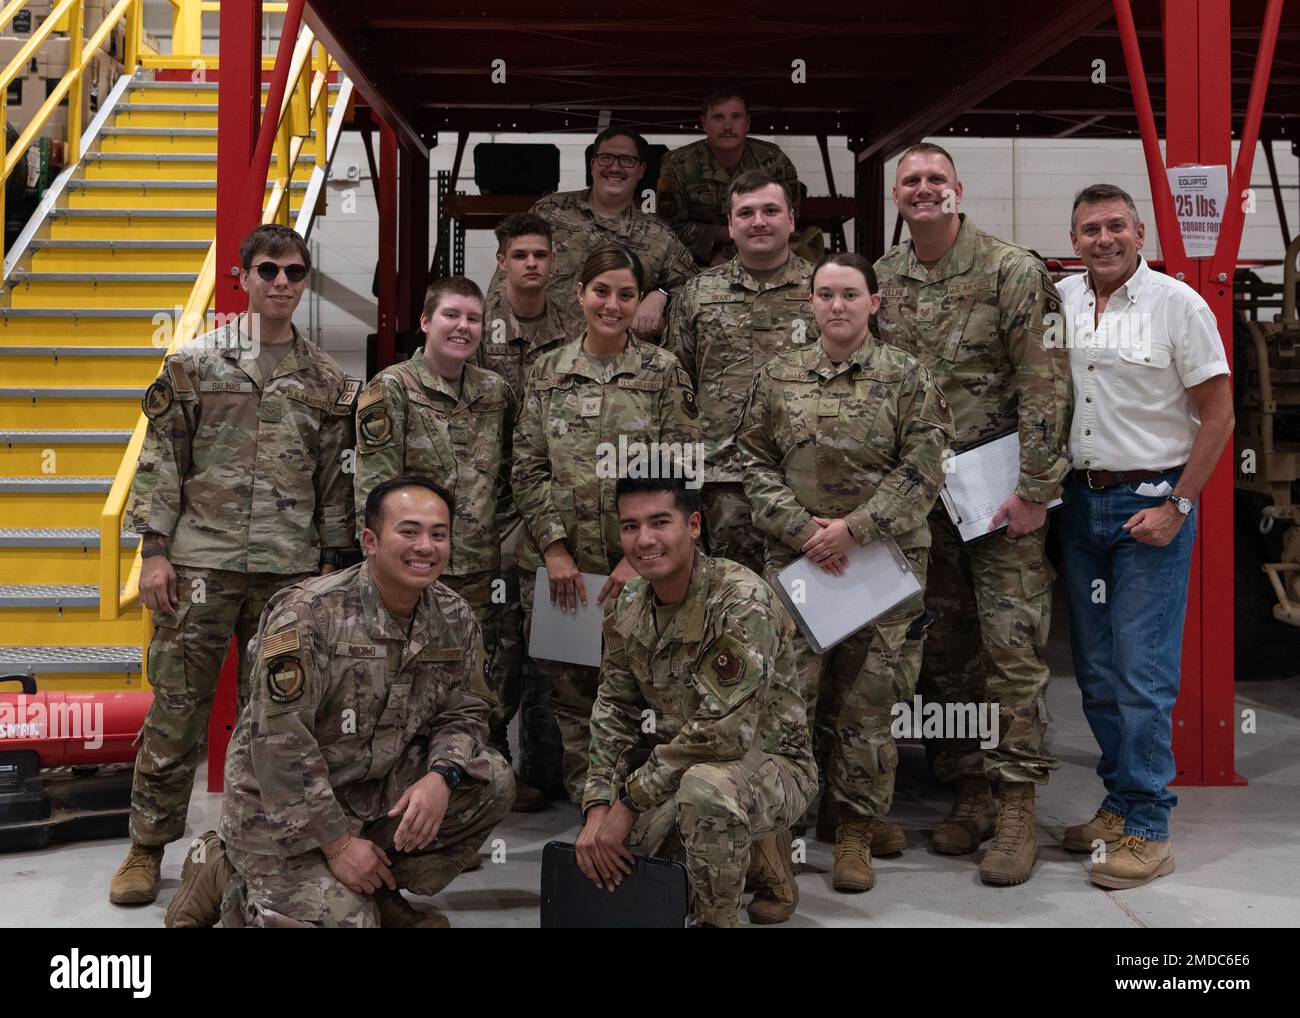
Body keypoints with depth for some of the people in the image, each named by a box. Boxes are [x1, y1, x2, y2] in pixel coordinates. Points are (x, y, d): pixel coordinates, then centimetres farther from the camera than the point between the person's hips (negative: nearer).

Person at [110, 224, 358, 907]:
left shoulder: (328, 381, 9)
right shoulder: (194, 364, 2)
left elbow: (334, 479, 12)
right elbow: (159, 463, 1)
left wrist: (332, 562, 9)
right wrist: (154, 550, -5)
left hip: (291, 569, 2)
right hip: (201, 562, -2)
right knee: (177, 705, 2)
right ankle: (148, 845, 15)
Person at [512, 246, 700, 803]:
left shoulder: (665, 372, 2)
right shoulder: (548, 370, 8)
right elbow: (527, 467, 5)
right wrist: (554, 546, -6)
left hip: (638, 565, -2)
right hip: (556, 565, 2)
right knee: (568, 689, 6)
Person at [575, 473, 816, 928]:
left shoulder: (742, 600, -24)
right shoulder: (628, 607, -1)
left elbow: (722, 731, -28)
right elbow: (614, 715, 4)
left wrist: (631, 799, -22)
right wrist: (598, 808, -11)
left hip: (770, 762, -7)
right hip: (683, 764, 8)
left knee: (705, 785, -38)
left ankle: (717, 919, -10)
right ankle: (753, 847, 19)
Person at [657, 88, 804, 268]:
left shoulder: (774, 162, -3)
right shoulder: (677, 166, -5)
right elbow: (674, 226, -4)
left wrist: (727, 257, -13)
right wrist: (729, 234, -15)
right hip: (697, 265, -2)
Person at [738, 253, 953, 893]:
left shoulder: (906, 378, 1)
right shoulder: (778, 377, 8)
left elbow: (922, 469, -5)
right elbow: (756, 462, 6)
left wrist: (853, 527, -13)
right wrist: (801, 527, -8)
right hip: (796, 558, 1)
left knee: (867, 703, 5)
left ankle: (856, 832, 19)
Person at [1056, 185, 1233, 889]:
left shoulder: (1179, 303, -6)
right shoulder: (1058, 302, 7)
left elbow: (1218, 415, -5)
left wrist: (1177, 506, -11)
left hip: (1152, 502, -5)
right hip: (1081, 501, 5)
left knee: (1142, 672, -6)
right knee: (1095, 669, 11)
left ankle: (1147, 829, 3)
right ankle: (1121, 801, 24)